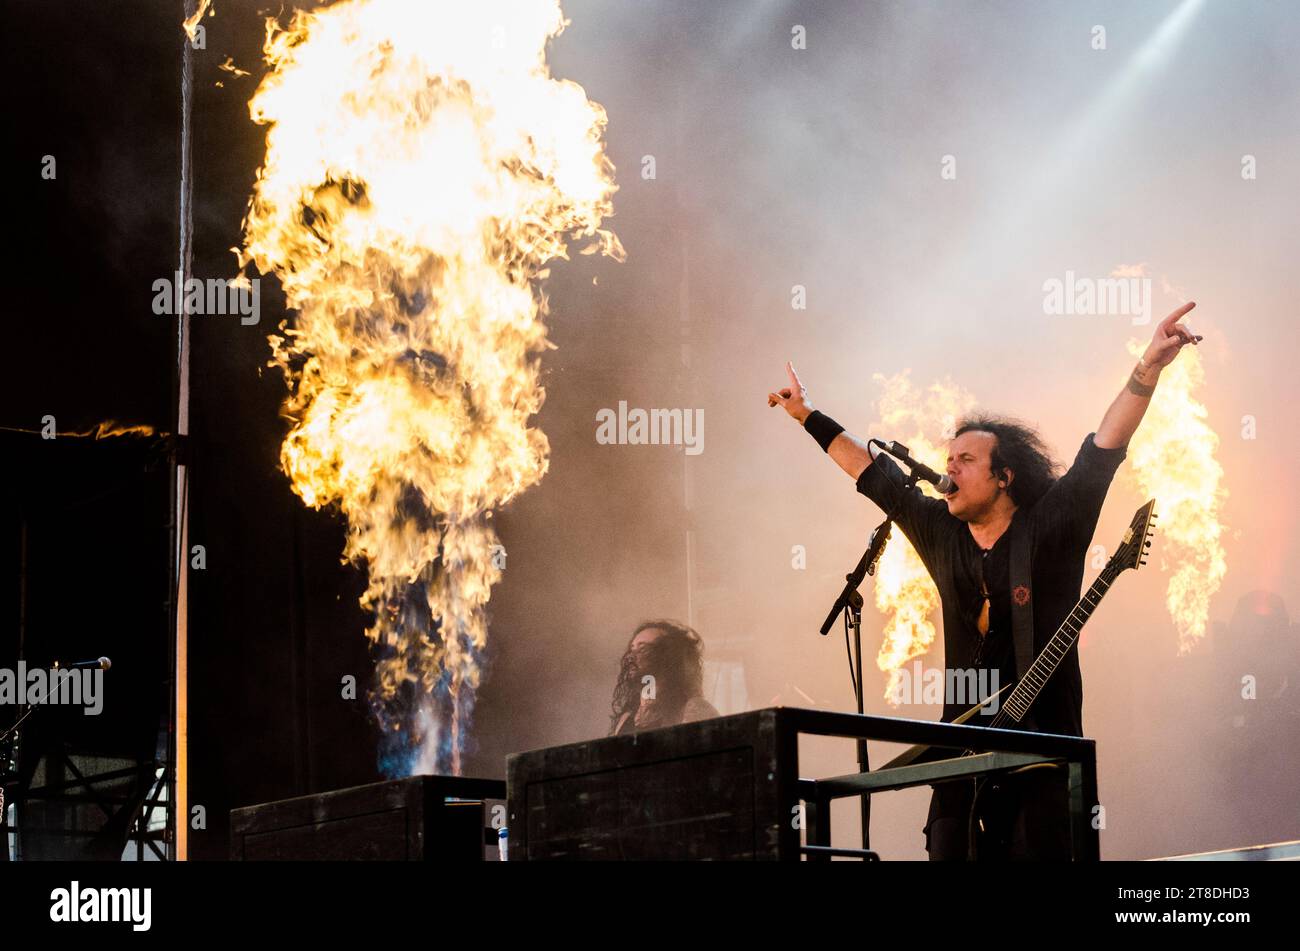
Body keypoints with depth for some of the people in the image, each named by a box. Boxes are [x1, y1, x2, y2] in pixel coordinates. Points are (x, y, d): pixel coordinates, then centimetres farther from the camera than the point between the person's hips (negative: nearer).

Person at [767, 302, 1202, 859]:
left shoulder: (1051, 527, -2)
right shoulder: (940, 532, 12)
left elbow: (1105, 447, -11)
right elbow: (870, 471, 23)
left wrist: (1147, 371, -23)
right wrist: (806, 415, 31)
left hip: (1044, 748, -4)